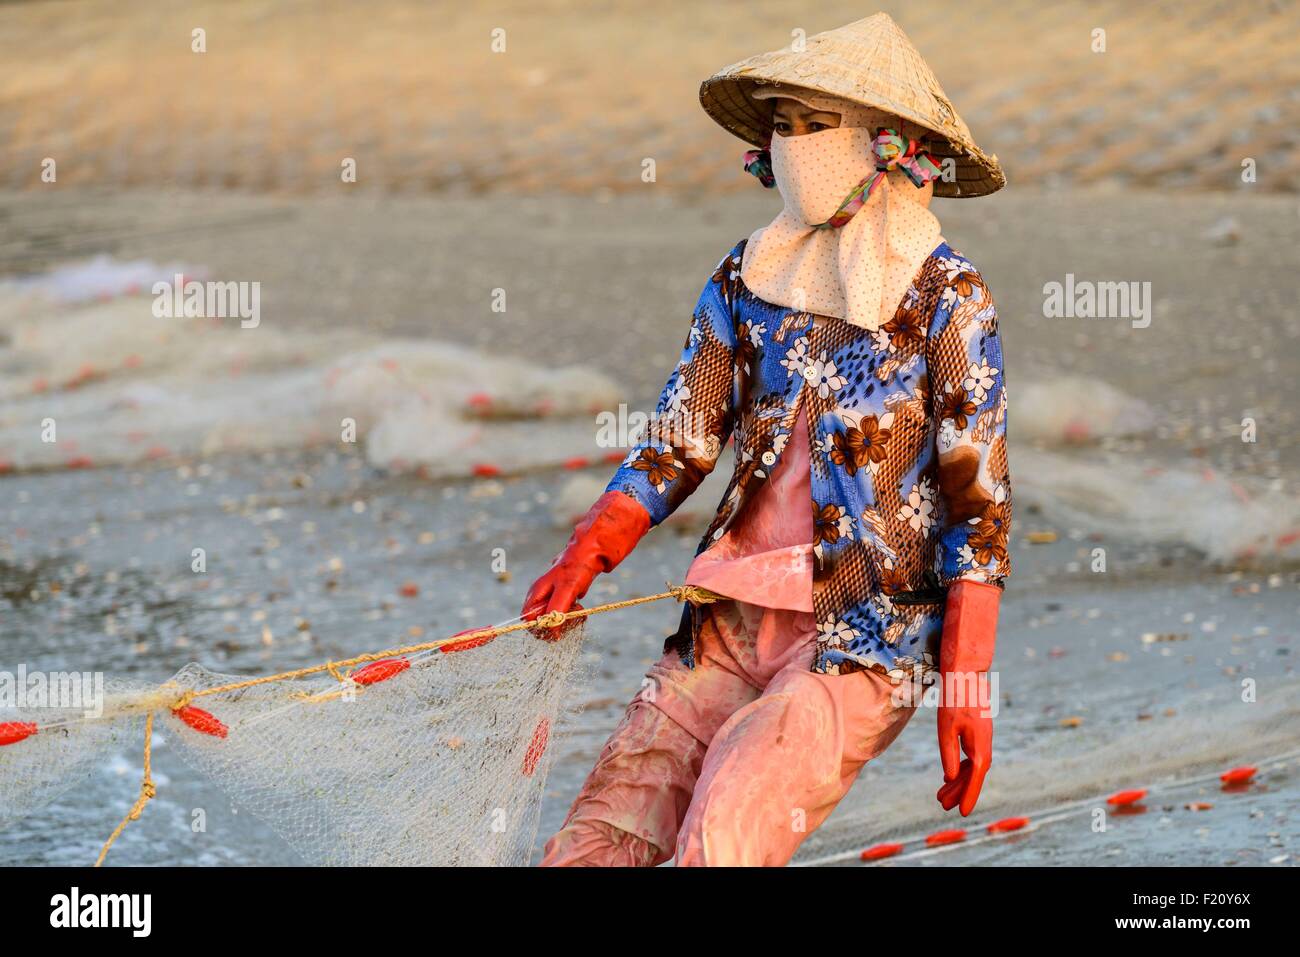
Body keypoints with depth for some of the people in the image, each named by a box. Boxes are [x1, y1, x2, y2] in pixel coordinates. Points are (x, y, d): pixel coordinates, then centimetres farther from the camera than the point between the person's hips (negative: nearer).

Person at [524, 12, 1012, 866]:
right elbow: (678, 445, 12)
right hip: (731, 626, 5)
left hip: (864, 643, -5)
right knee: (593, 848, -4)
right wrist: (585, 556, -4)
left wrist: (967, 690, -10)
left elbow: (979, 506, -5)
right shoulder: (745, 282, 10)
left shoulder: (948, 303, -4)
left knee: (719, 841, -25)